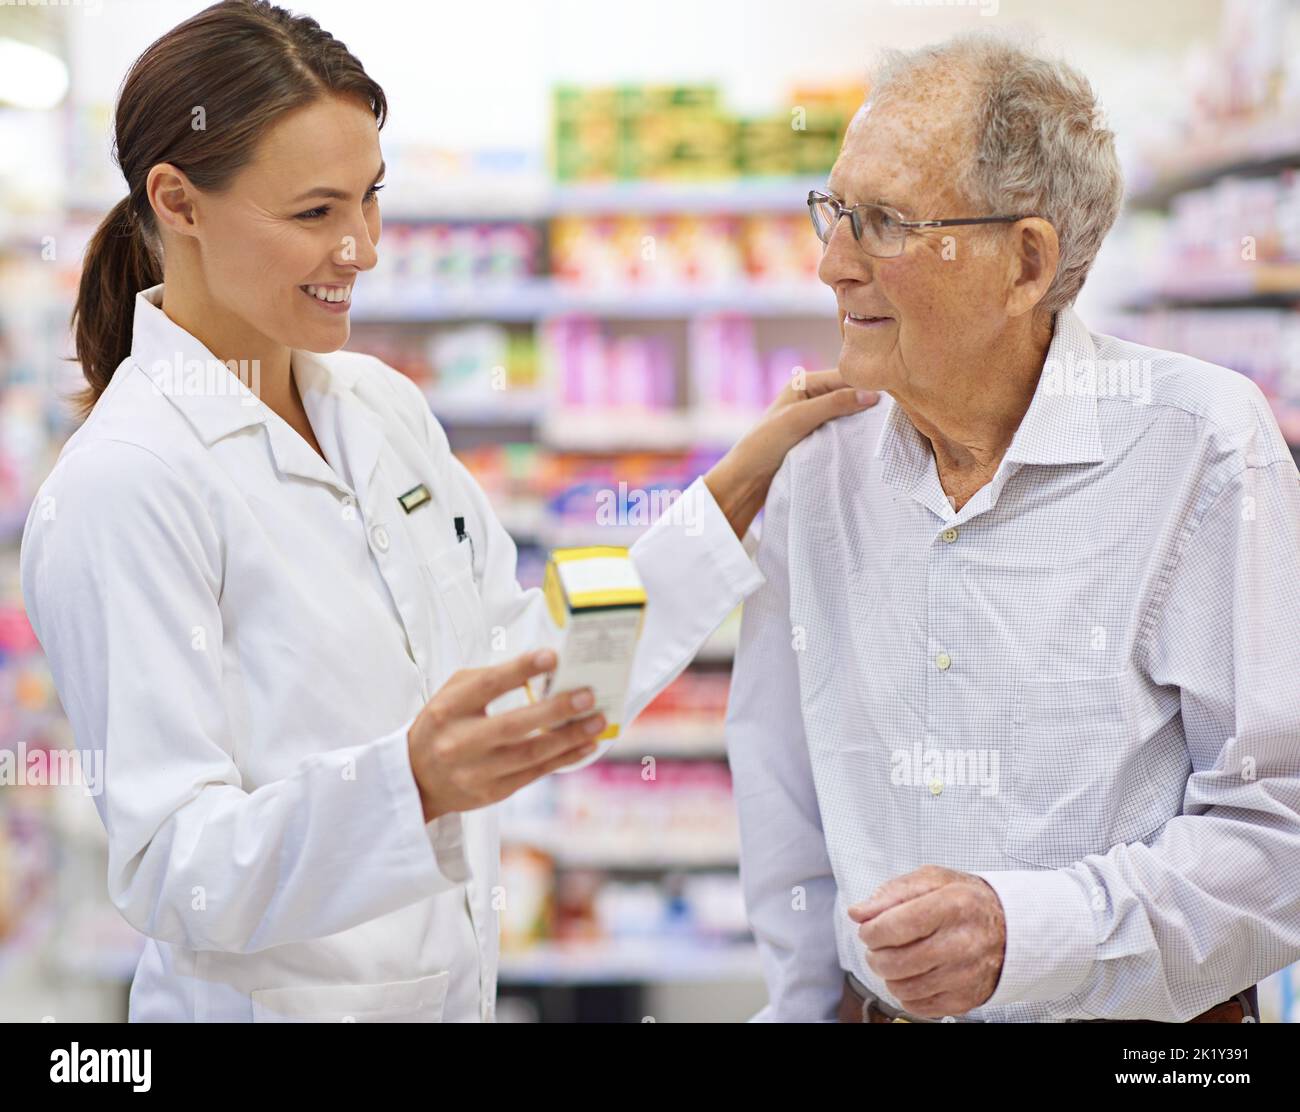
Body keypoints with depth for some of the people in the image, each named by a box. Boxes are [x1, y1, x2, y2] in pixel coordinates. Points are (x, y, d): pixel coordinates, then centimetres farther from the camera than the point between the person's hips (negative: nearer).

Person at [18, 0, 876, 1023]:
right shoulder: (124, 487, -19)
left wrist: (741, 486, 2)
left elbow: (544, 676, 7)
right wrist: (409, 781, -37)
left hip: (458, 984, 7)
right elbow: (172, 876, -22)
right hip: (278, 999, -7)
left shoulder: (383, 407, 4)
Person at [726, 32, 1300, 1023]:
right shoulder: (819, 466, 2)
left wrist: (1022, 934, -26)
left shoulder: (1203, 441, -12)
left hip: (1146, 1026, -3)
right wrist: (805, 1009, 5)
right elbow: (785, 818, 9)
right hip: (873, 1005, 4)